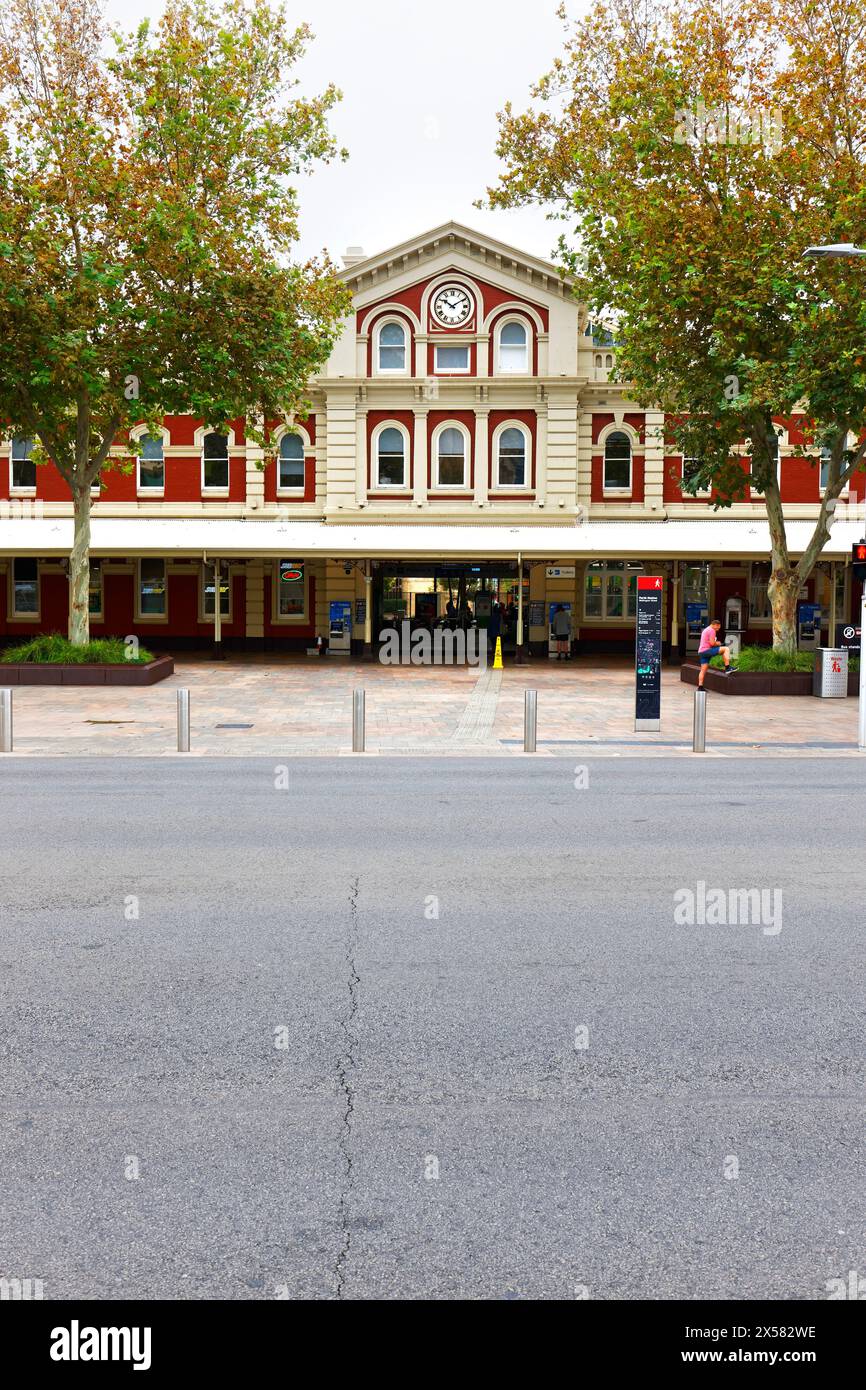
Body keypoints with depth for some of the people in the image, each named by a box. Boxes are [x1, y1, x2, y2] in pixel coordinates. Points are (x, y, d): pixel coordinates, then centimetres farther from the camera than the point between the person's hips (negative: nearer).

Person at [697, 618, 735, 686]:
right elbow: (712, 643, -16)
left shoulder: (705, 630, 26)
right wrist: (717, 643, 4)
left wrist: (716, 643, 24)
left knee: (703, 670, 11)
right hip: (707, 650, -10)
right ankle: (727, 668, -19)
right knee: (726, 649, -12)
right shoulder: (712, 630, -6)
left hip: (701, 652, 10)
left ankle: (700, 686, 7)